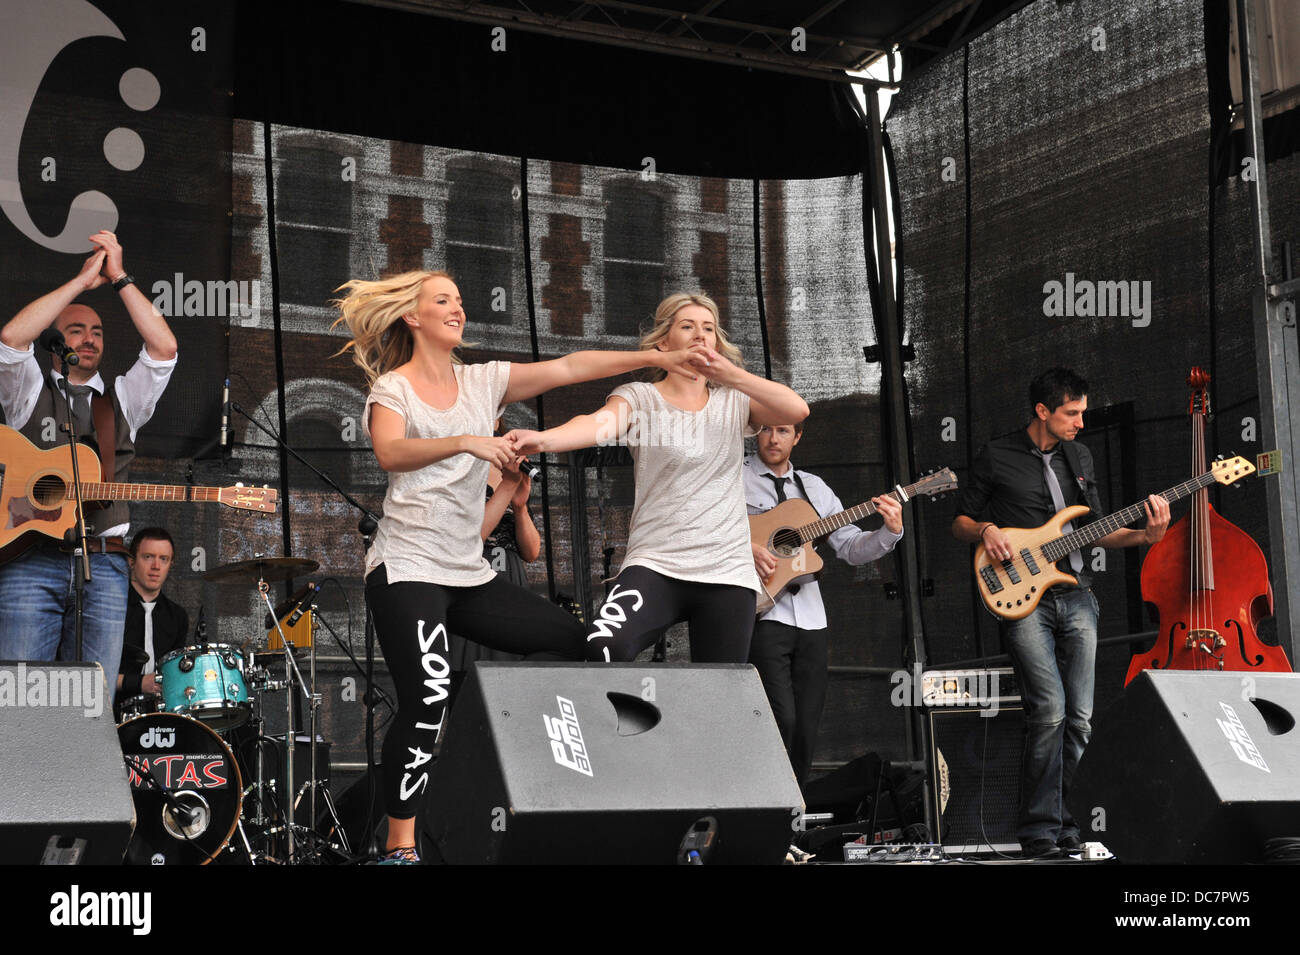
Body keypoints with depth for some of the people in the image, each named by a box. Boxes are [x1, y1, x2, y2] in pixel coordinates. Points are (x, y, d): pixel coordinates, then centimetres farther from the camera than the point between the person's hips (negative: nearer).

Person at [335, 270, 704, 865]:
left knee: (572, 642, 3)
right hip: (408, 569, -6)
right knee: (425, 700, -16)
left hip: (469, 572, 6)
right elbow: (391, 454, -21)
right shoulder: (391, 389, 0)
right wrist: (466, 441, -35)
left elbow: (568, 368, 3)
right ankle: (400, 847, -7)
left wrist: (658, 358, -4)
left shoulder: (483, 381, 13)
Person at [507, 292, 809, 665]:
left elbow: (797, 410, -6)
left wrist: (731, 375, -22)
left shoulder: (734, 402, 12)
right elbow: (602, 422, -17)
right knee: (605, 645, -32)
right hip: (654, 564, -2)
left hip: (728, 574, 3)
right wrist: (544, 438, -39)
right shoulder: (639, 398, 4)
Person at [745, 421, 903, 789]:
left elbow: (851, 548, 18)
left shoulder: (814, 488, 19)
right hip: (761, 614, -5)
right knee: (781, 719, -17)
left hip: (809, 618, 5)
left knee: (806, 730, 5)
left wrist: (890, 531, 0)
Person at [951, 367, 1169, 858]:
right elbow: (960, 522, 8)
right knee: (1050, 711, -16)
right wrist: (985, 531, -13)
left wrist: (1144, 536, 4)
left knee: (1080, 717, 1)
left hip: (1076, 597, 5)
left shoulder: (1078, 455, 16)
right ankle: (1038, 830, -8)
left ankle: (1066, 825, 10)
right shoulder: (997, 456, 1)